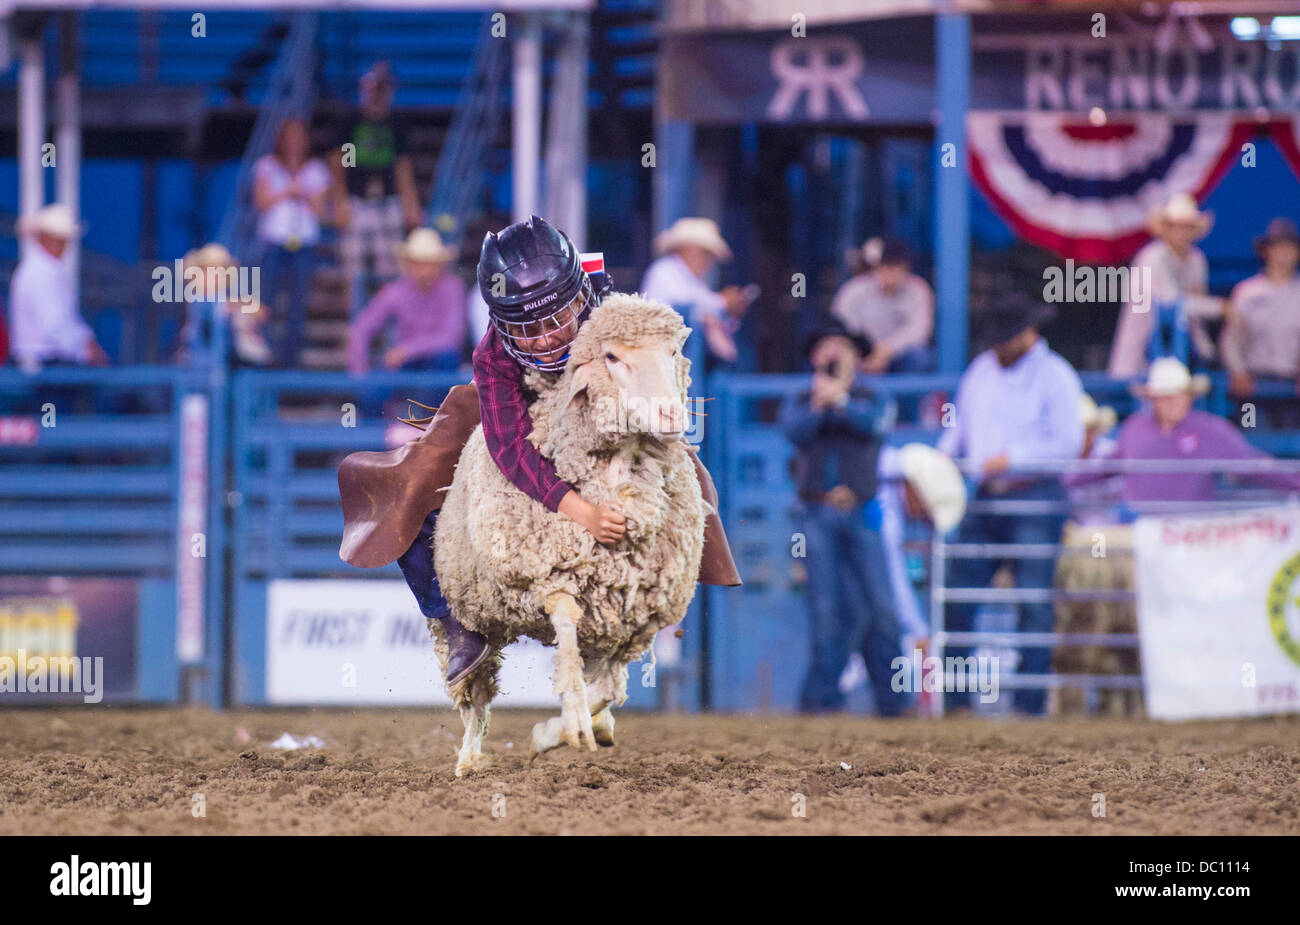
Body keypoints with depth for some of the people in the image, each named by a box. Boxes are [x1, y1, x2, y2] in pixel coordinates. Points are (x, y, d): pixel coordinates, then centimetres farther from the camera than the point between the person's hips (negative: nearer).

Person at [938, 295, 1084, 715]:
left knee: (1034, 601, -6)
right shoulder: (981, 371, 13)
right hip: (987, 498, 6)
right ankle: (951, 695, 8)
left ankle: (1030, 701, -3)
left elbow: (1069, 443, -11)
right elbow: (961, 428, 22)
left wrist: (1013, 458, -19)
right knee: (957, 598, 2)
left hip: (1035, 498, -6)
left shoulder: (1055, 377, -5)